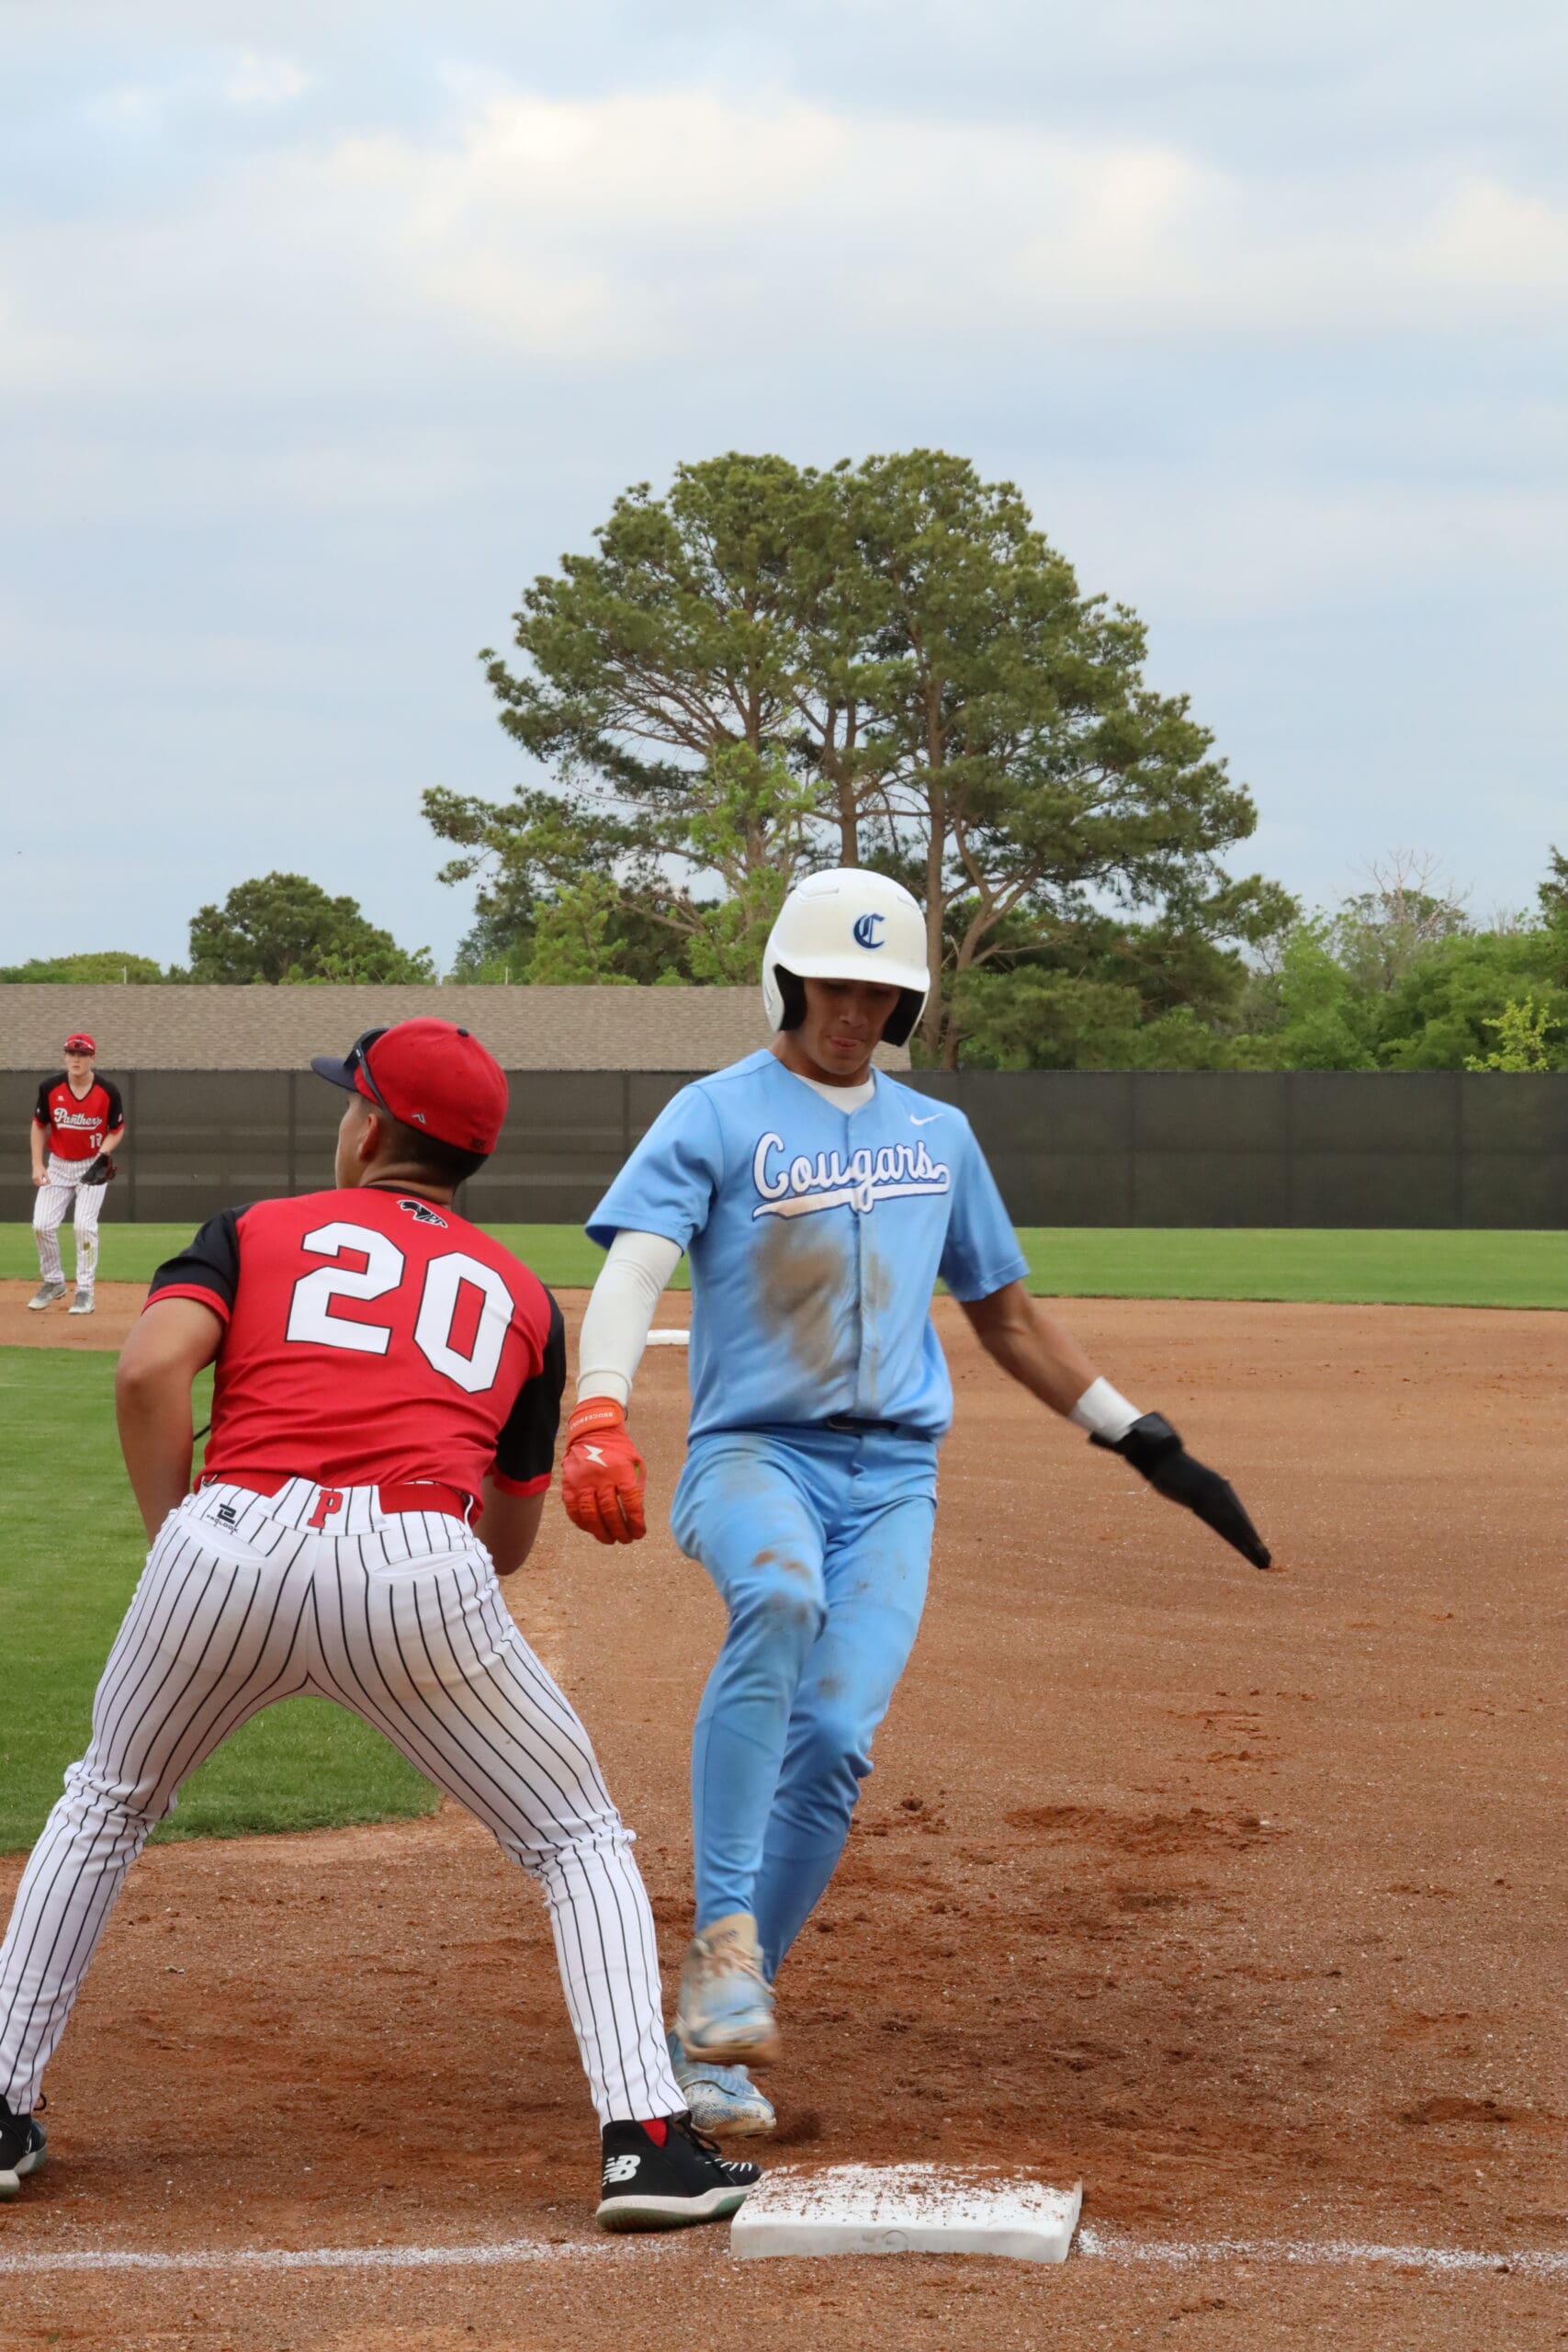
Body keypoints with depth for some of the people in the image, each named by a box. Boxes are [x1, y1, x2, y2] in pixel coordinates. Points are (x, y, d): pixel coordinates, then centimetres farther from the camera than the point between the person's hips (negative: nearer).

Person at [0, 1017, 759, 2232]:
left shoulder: (255, 1233, 19)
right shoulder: (521, 1296, 25)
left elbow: (149, 1371, -1)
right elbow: (513, 1539, 29)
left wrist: (173, 1532, 9)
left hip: (232, 1541, 0)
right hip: (423, 1568, 0)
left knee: (104, 1809, 27)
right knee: (580, 1839, 16)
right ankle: (645, 2138, 2)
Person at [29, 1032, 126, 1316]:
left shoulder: (108, 1091, -13)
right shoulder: (50, 1088, -10)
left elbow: (117, 1130, -1)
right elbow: (39, 1126, 3)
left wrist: (103, 1152, -19)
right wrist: (37, 1164, -5)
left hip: (92, 1166, -2)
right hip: (58, 1165, 2)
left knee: (84, 1225, -13)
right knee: (42, 1225, -5)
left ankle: (85, 1291, -2)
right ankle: (53, 1282, 17)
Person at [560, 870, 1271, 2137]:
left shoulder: (938, 1134, 19)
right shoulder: (715, 1116, 3)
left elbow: (1007, 1316, 28)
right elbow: (633, 1269, -13)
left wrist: (1147, 1441, 22)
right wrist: (599, 1414, -32)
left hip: (894, 1474, 4)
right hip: (754, 1449, -4)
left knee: (835, 1742, -13)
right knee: (778, 1596, -37)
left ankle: (713, 2036, -2)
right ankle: (725, 1936, -36)